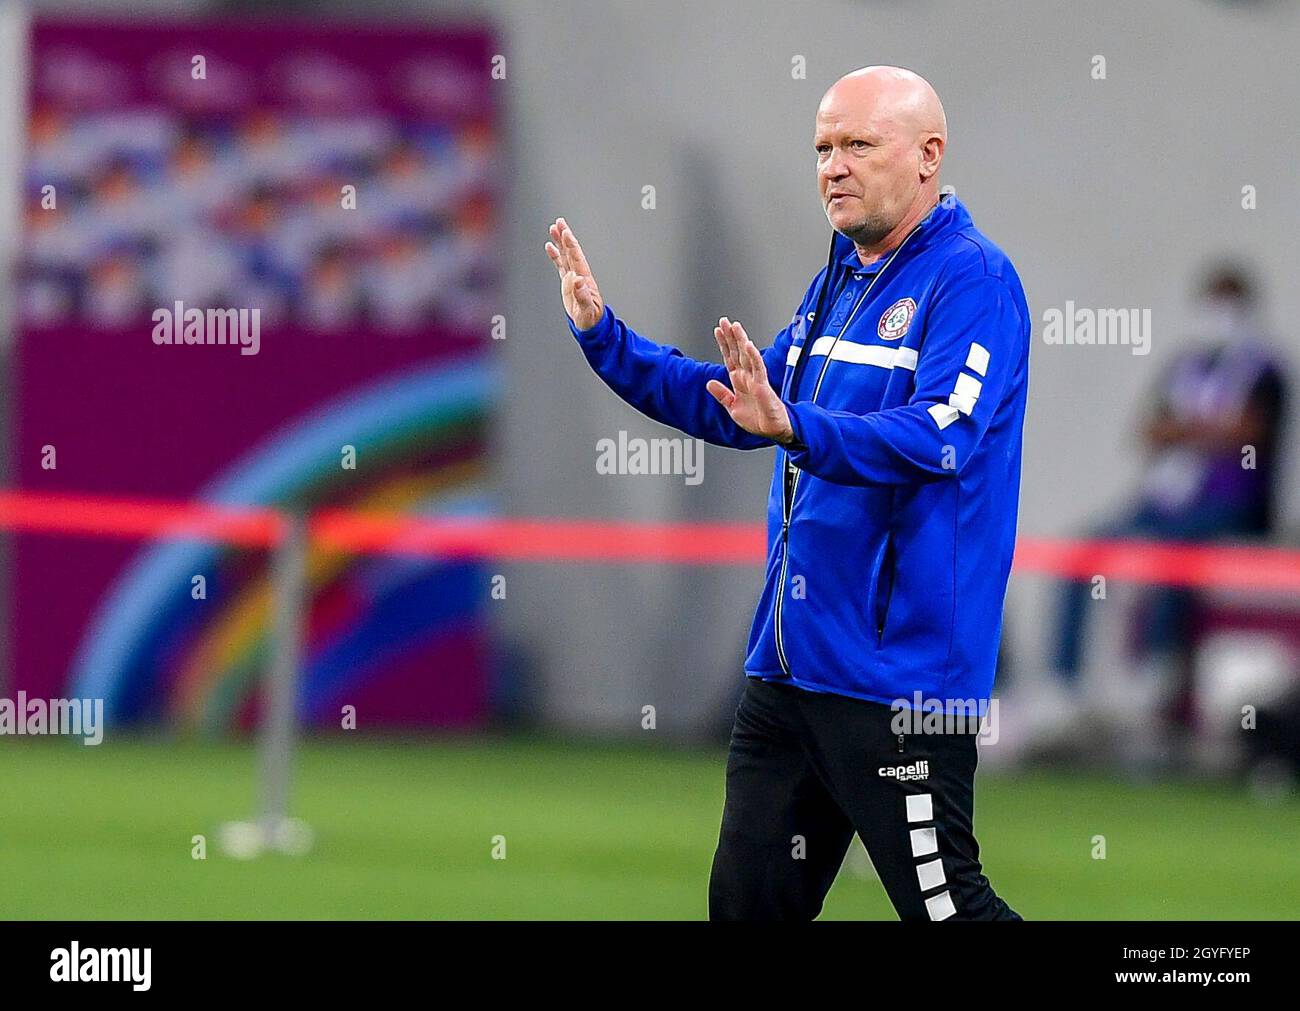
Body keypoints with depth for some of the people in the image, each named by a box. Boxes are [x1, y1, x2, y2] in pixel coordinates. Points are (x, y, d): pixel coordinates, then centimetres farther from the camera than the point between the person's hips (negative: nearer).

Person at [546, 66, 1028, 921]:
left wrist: (795, 427, -41)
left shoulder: (973, 281, -12)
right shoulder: (840, 281, 17)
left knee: (945, 905, -8)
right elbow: (740, 406, 25)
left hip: (900, 674, -9)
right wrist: (604, 337, 15)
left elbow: (936, 437, -27)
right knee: (750, 899, 12)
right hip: (792, 659, 9)